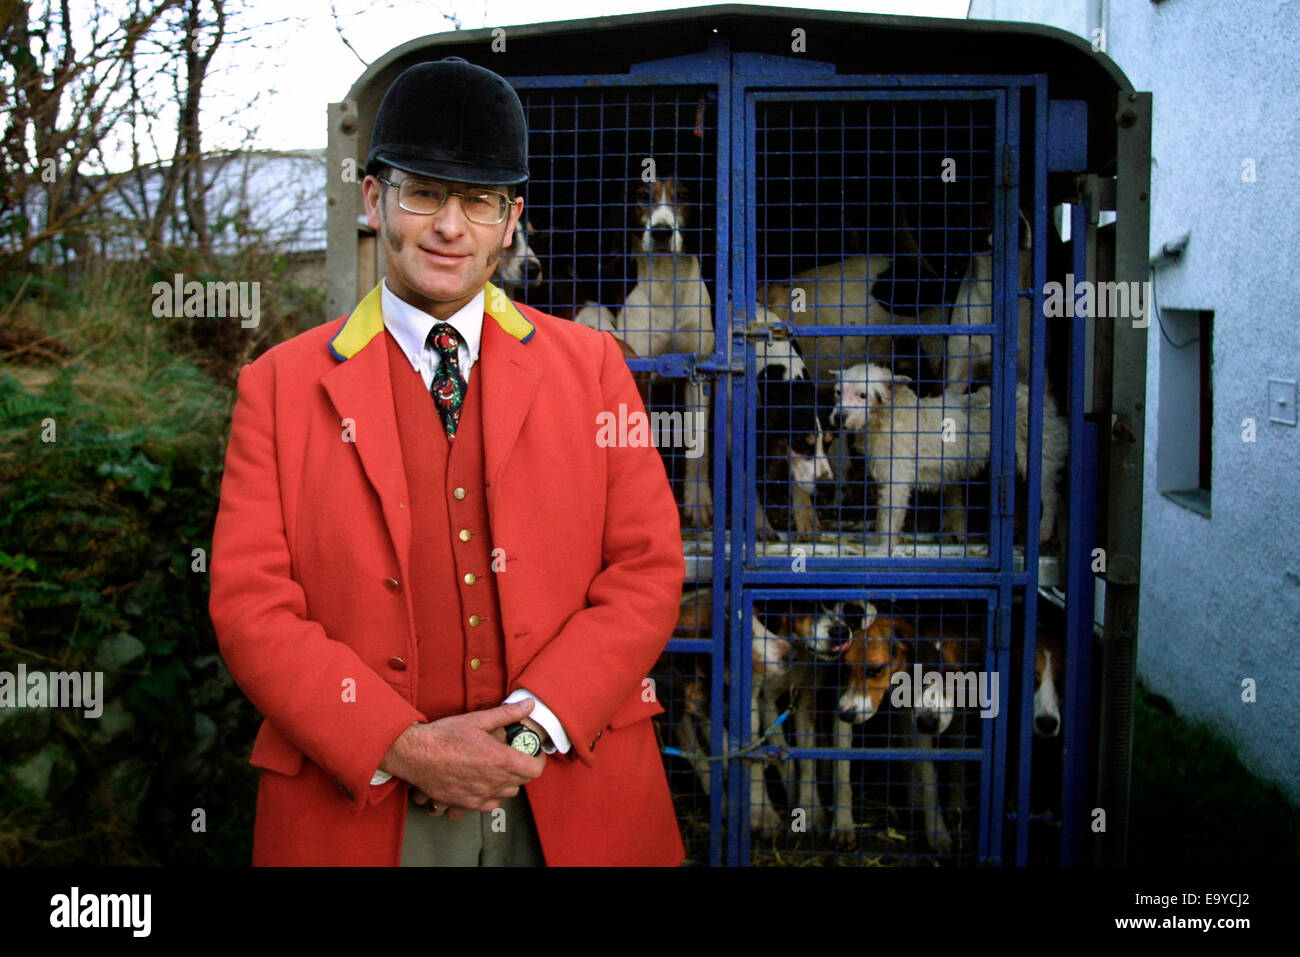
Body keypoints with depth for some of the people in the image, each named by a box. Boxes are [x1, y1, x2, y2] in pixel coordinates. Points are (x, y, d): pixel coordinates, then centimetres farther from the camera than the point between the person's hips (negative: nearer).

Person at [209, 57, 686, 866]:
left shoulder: (592, 366, 5)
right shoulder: (280, 385, 2)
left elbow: (649, 569, 0)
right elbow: (250, 605, -4)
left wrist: (533, 728, -12)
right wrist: (403, 749, -15)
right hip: (360, 806, -1)